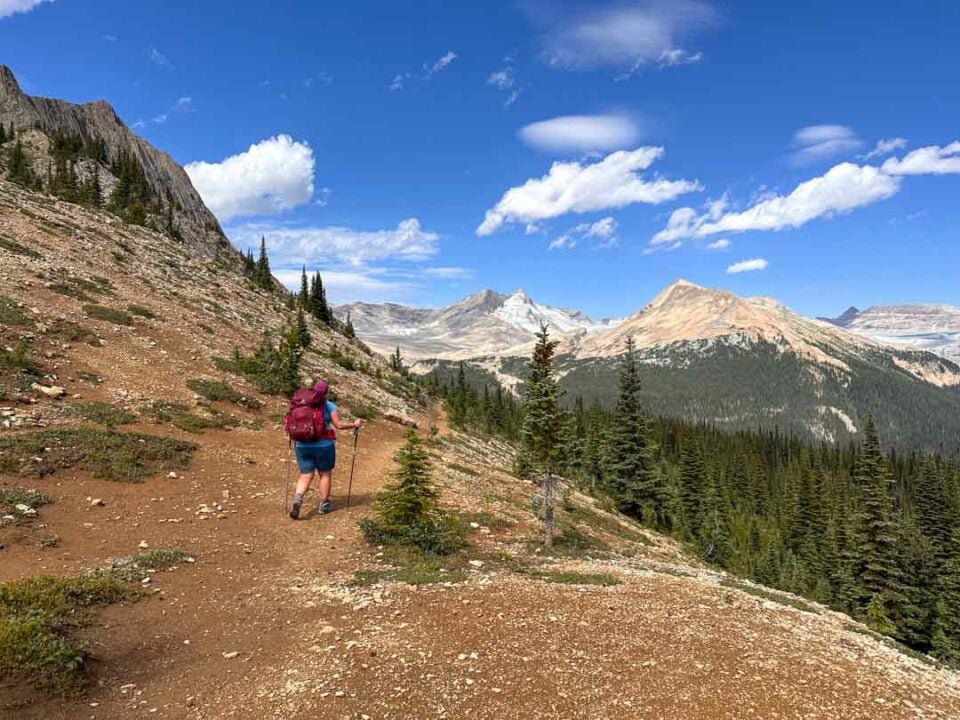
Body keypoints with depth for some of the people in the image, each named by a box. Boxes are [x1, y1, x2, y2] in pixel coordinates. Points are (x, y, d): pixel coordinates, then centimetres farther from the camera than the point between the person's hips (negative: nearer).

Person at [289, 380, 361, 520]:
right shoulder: (329, 406, -5)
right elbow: (338, 425, -9)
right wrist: (354, 425, 5)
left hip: (303, 445, 3)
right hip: (323, 445, -3)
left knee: (305, 476, 9)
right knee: (325, 474, 15)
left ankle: (297, 501, -15)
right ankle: (323, 505, 23)